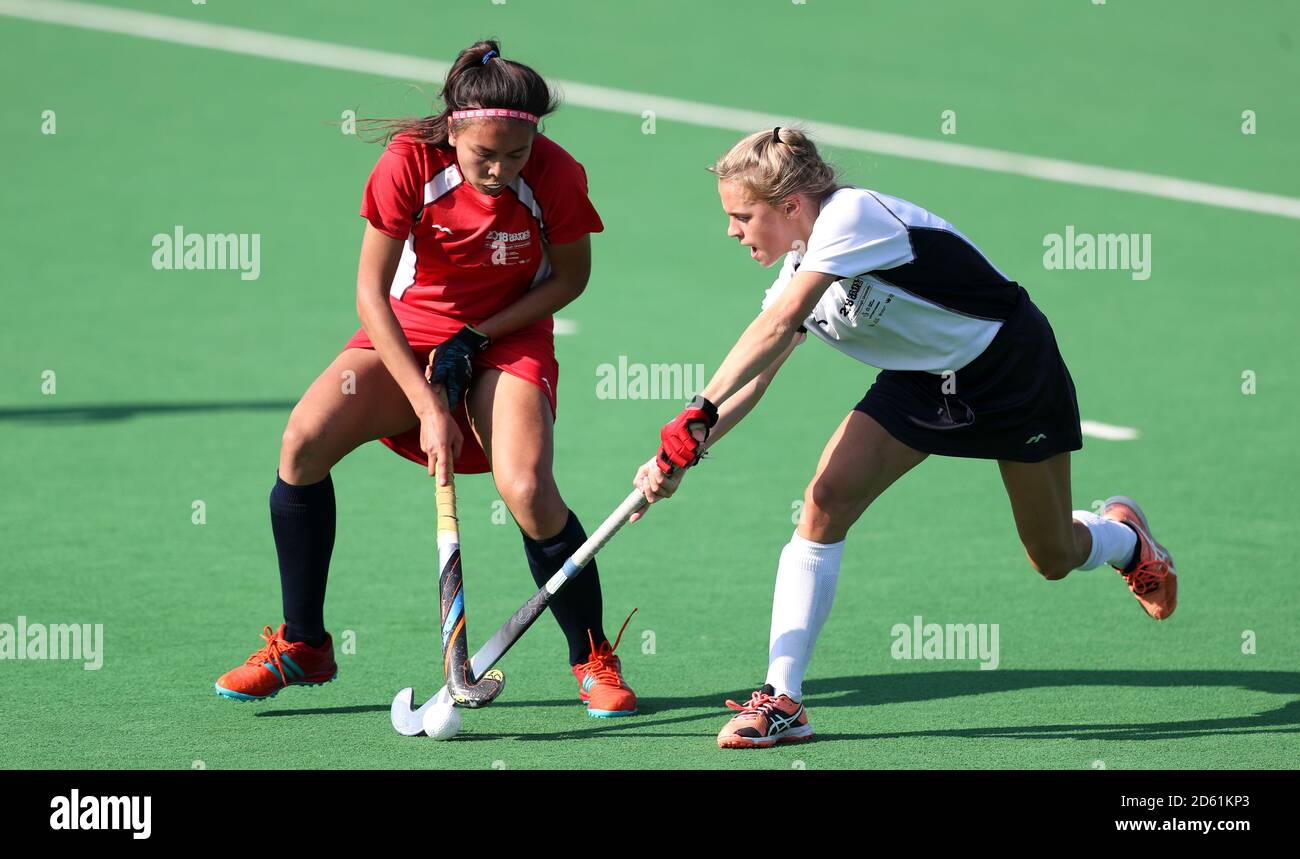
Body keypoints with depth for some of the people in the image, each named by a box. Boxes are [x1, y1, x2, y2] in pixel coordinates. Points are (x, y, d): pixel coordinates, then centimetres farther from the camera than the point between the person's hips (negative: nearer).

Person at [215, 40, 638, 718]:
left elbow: (570, 277, -4)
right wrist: (429, 407, -26)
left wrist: (477, 338, -16)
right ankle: (302, 646, -3)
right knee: (304, 439, -22)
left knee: (527, 492, -27)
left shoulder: (556, 177, -21)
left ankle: (593, 660, -1)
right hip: (411, 330, 1)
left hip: (511, 339, -1)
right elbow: (370, 291, -19)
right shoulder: (410, 162, -22)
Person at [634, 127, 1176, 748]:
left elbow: (775, 328, -39)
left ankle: (1122, 534, 43)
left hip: (1011, 367, -7)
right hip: (919, 384, 7)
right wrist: (686, 451, -24)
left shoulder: (850, 216, -30)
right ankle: (782, 700, -15)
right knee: (825, 502, -15)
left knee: (1055, 560, 4)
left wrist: (699, 412, -44)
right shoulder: (801, 268, -4)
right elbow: (754, 378, -9)